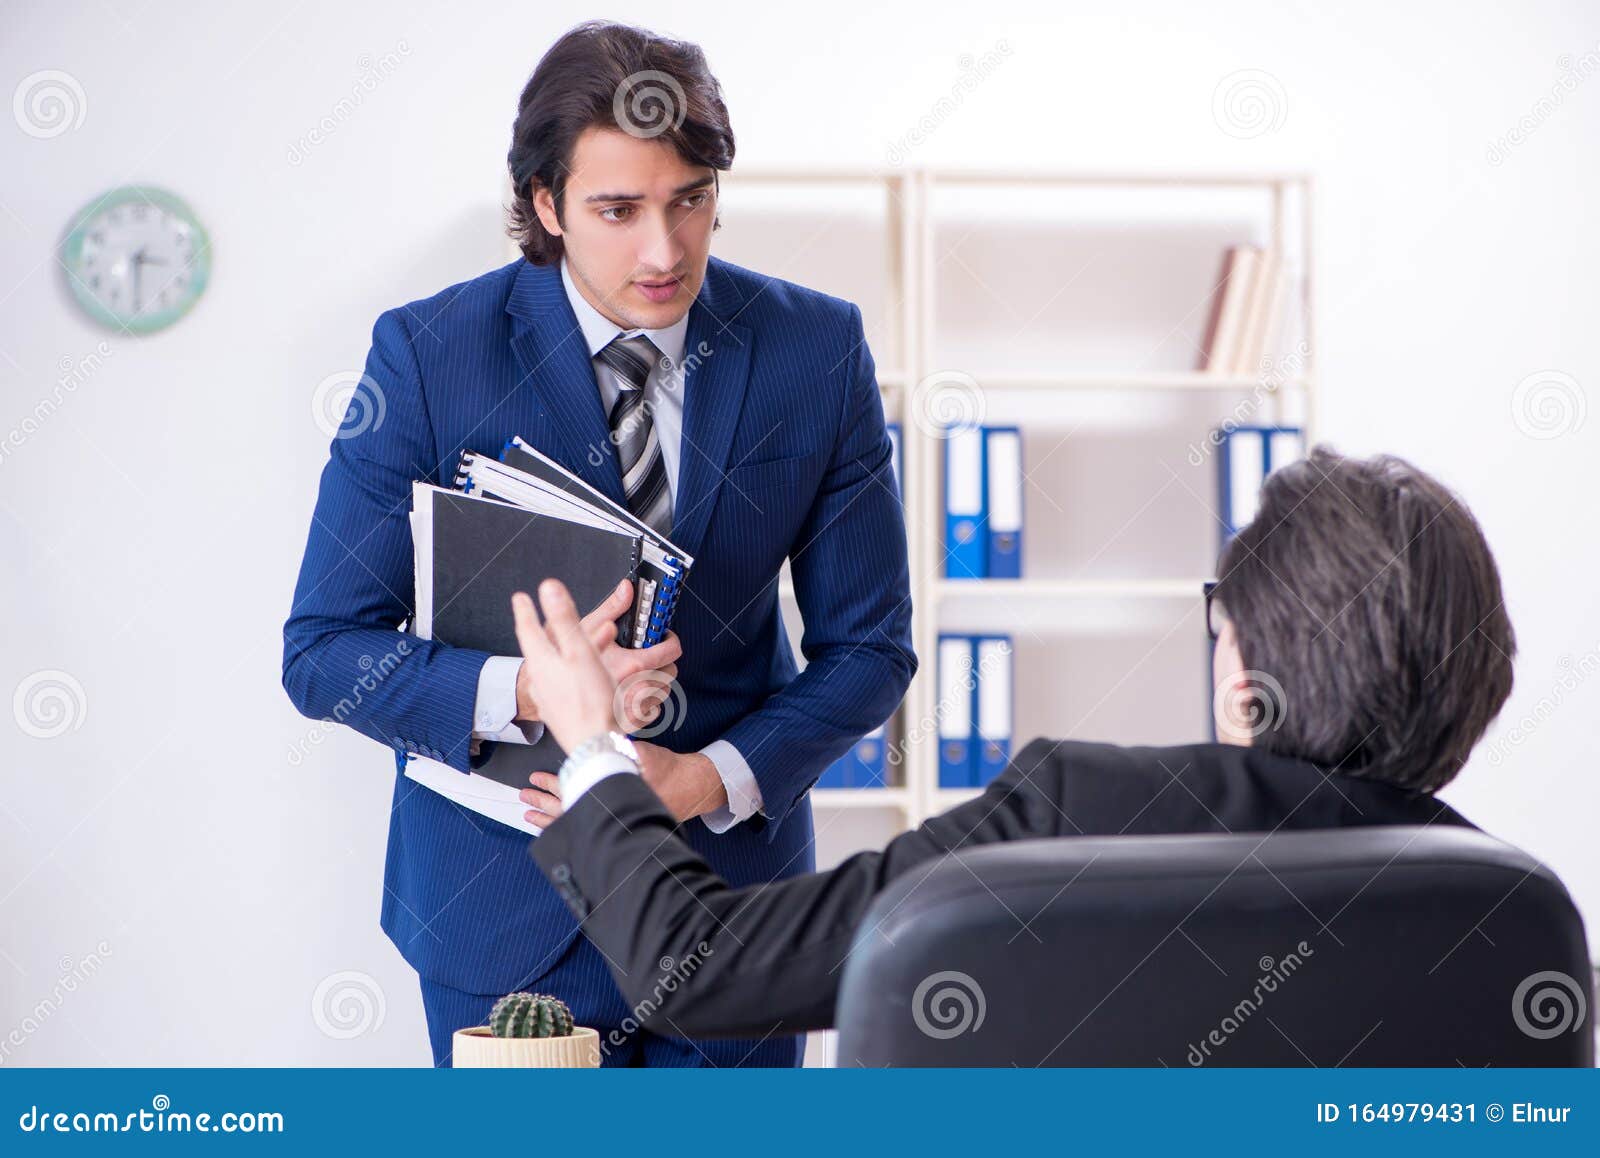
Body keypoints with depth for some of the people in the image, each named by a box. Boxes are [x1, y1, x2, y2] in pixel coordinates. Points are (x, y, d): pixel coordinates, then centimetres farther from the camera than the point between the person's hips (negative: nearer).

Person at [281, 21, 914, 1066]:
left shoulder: (818, 351, -7)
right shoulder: (427, 354, -12)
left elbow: (868, 644, -1)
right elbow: (323, 652, -11)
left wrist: (712, 778, -18)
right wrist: (526, 690, -28)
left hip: (730, 873, 2)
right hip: (502, 900, -1)